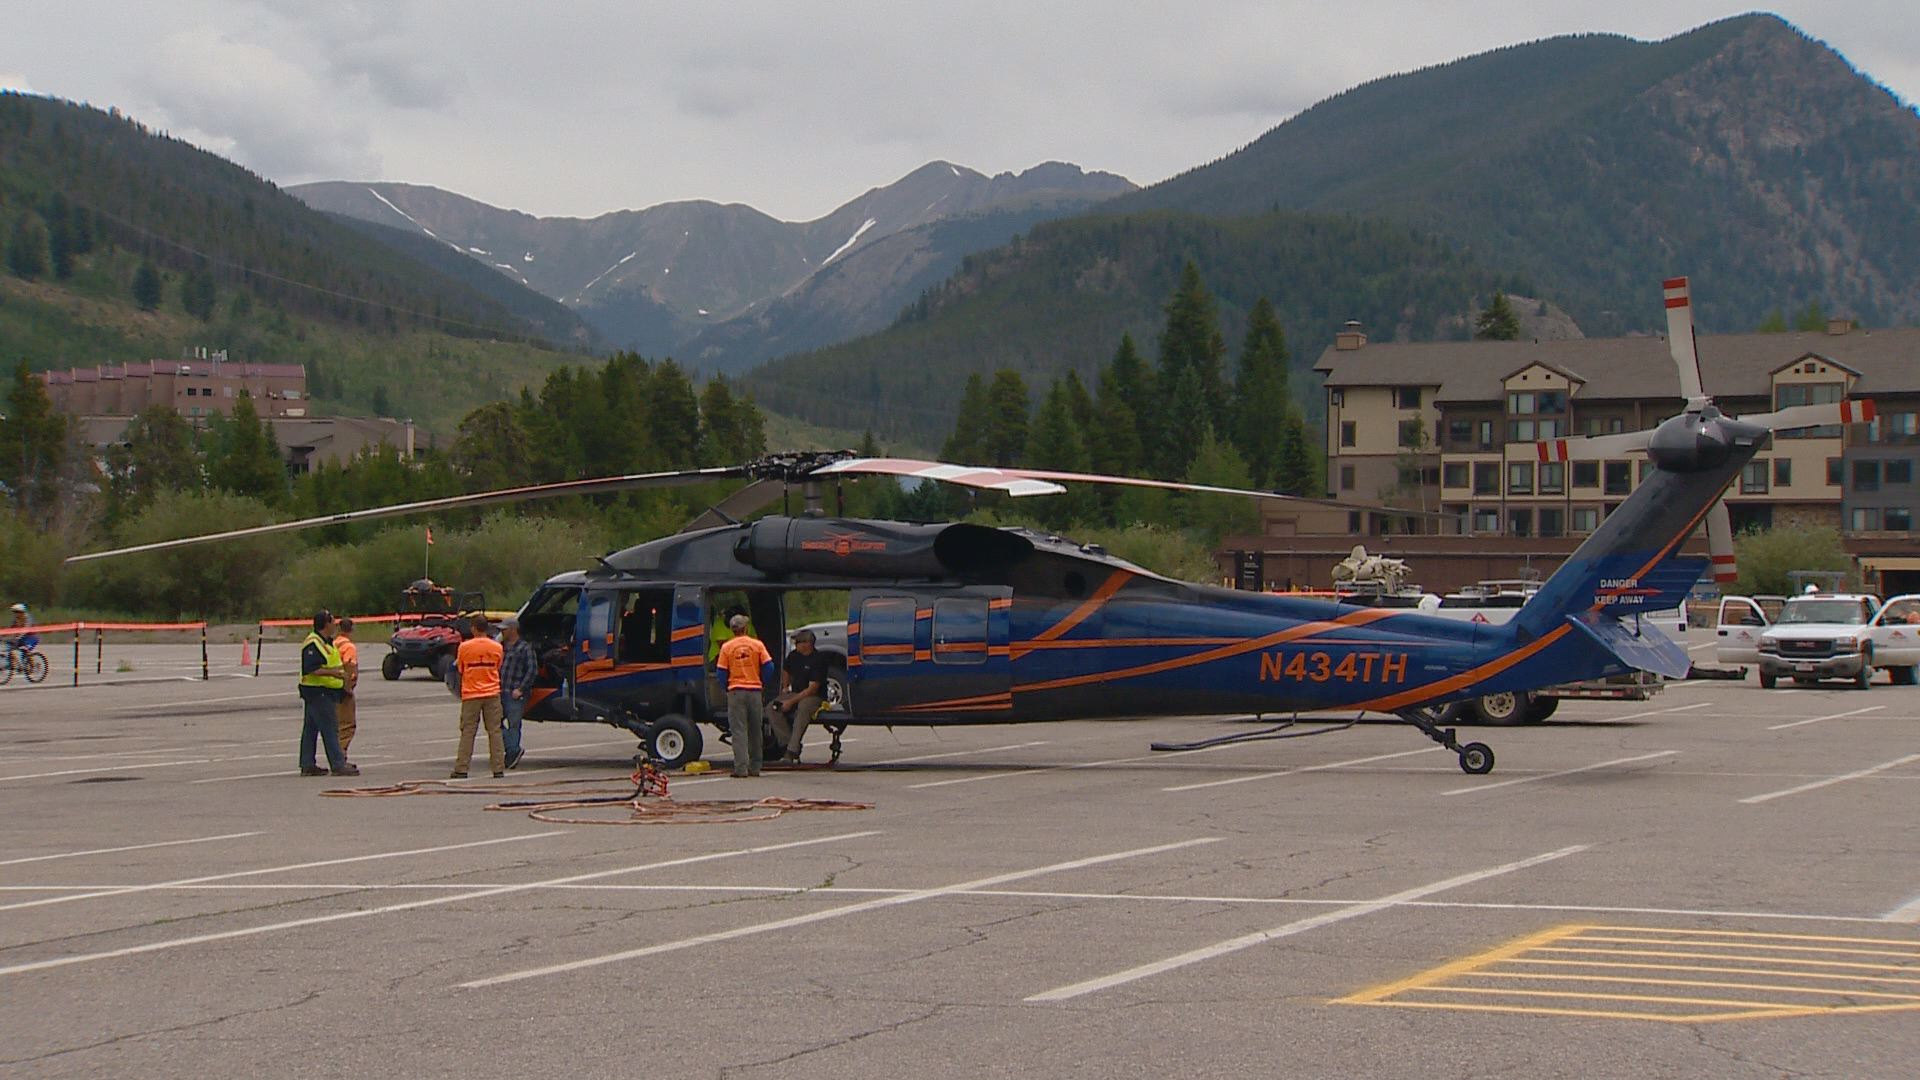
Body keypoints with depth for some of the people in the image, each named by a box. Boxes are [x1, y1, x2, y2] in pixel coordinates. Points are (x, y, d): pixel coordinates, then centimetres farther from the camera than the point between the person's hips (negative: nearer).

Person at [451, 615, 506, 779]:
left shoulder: (464, 647, -7)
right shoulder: (496, 647, -2)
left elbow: (460, 669, 3)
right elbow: (497, 668, 8)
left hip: (470, 695, -1)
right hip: (492, 694, 1)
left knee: (467, 732, 2)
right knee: (494, 732, 4)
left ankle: (461, 769, 0)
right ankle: (498, 768, 2)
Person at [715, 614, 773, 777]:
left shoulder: (727, 647, -1)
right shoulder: (757, 645, 2)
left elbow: (722, 671, -2)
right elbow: (768, 665, -3)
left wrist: (726, 688, 12)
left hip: (736, 691, -2)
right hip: (754, 690, 2)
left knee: (738, 730, -2)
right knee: (755, 730, 11)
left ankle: (741, 768, -10)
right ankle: (755, 767, 15)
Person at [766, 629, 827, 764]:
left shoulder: (818, 659, -15)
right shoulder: (793, 656, 7)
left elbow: (813, 688, -20)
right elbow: (788, 672, 31)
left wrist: (791, 702, -23)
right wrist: (785, 687, 17)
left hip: (815, 697, -7)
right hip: (795, 693, 7)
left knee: (803, 707, -40)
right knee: (772, 707, -17)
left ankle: (792, 751, -43)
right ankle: (786, 743, -20)